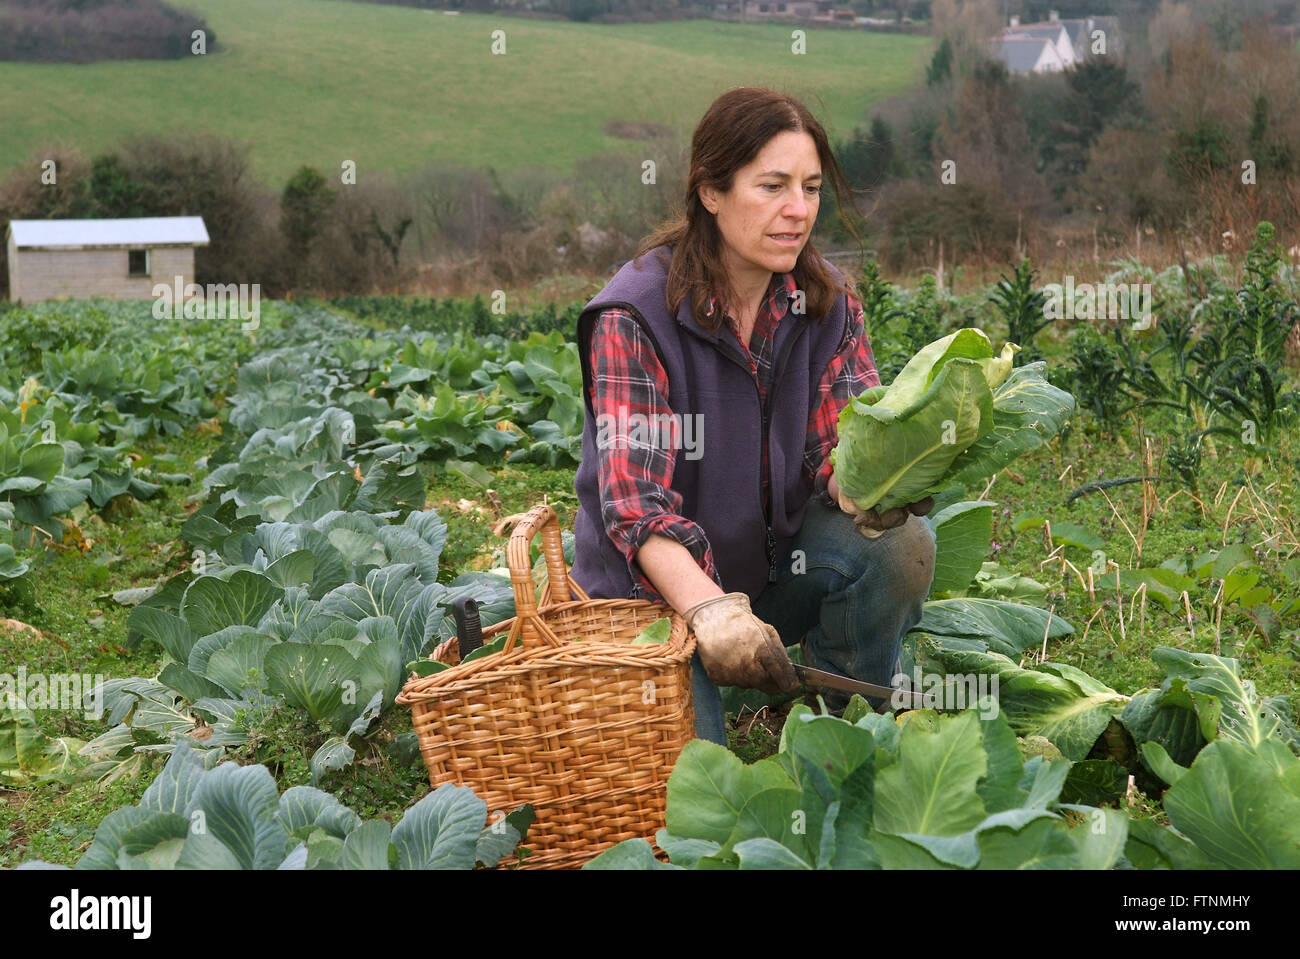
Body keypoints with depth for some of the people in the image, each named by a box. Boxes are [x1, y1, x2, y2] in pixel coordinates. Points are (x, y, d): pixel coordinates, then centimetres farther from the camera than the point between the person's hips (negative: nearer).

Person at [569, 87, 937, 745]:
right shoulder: (638, 315, -19)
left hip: (780, 556, 4)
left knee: (899, 542, -25)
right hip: (662, 584, -4)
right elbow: (636, 502, -25)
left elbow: (838, 449, -9)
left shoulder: (827, 301, -4)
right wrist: (713, 612, -43)